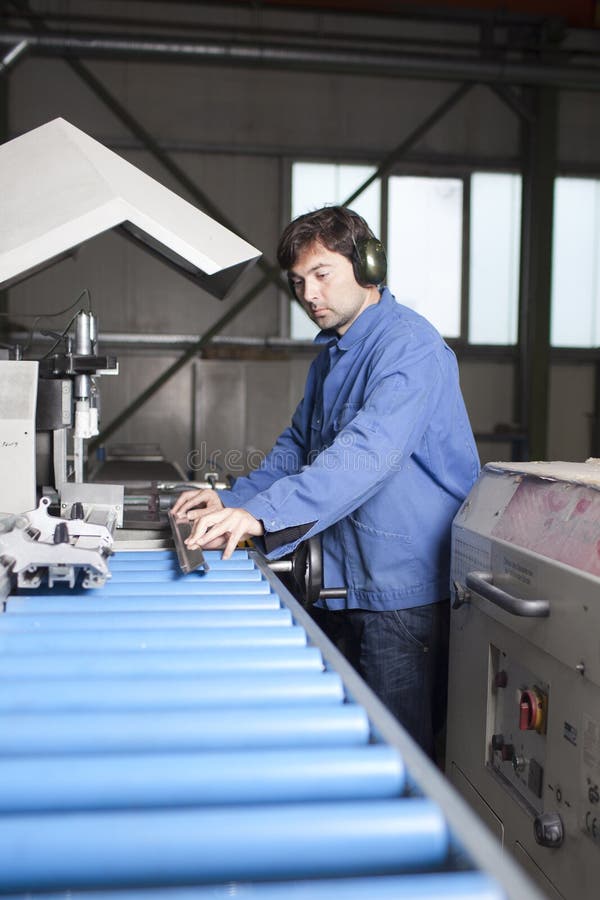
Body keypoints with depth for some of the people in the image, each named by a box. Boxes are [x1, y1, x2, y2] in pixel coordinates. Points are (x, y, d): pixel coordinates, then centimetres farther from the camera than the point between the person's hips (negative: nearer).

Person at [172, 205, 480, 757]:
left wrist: (263, 514, -42)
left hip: (403, 592, -9)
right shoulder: (331, 354, 15)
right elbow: (299, 445, 22)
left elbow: (369, 451, -32)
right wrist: (232, 500, 7)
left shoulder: (408, 345, -17)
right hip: (340, 586, 9)